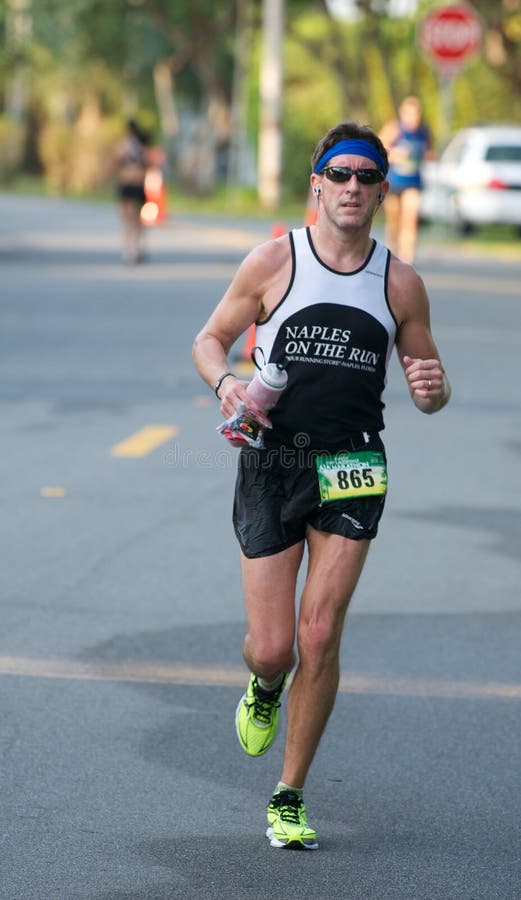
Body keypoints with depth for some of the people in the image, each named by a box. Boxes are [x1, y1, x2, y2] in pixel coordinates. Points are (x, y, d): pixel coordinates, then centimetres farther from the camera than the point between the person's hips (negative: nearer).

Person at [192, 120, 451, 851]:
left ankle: (290, 798, 7)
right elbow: (210, 339, 8)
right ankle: (264, 692, 38)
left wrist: (432, 389, -12)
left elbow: (428, 387, 12)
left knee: (319, 637, -9)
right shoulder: (274, 262, -1)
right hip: (272, 464, -1)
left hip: (352, 469, 1)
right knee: (271, 647, -3)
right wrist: (226, 383, -14)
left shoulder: (400, 282, 4)